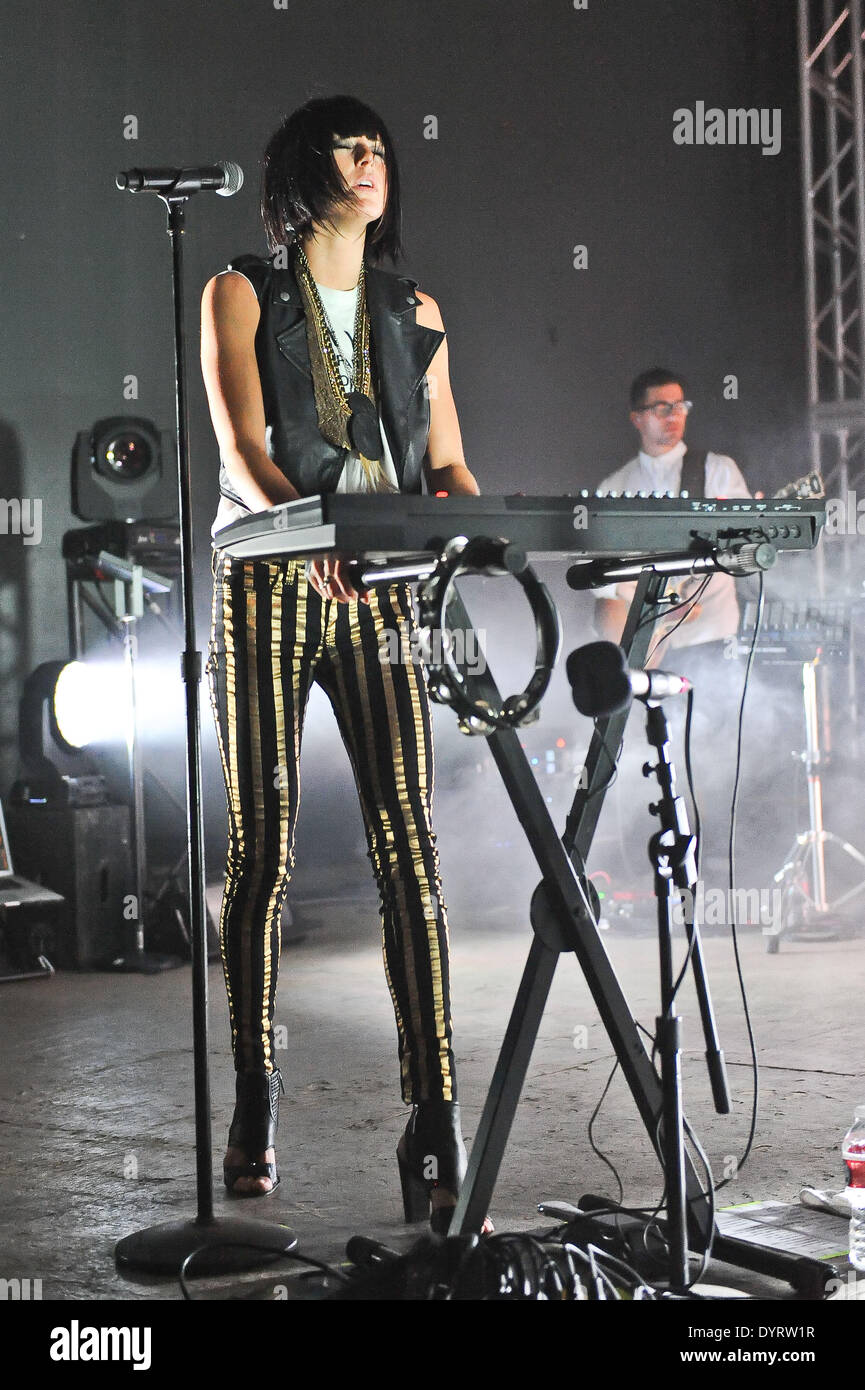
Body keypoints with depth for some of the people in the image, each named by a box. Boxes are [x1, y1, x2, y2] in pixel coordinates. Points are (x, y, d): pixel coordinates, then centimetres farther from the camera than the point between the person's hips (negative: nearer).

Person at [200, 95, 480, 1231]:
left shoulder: (417, 312, 19)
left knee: (409, 843, -9)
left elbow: (447, 464, 14)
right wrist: (311, 537, -27)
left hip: (380, 590, 2)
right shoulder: (242, 294, 7)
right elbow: (242, 446, -7)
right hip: (268, 584, -2)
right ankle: (255, 1104, 12)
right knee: (260, 848, -1)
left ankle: (434, 1121, -11)